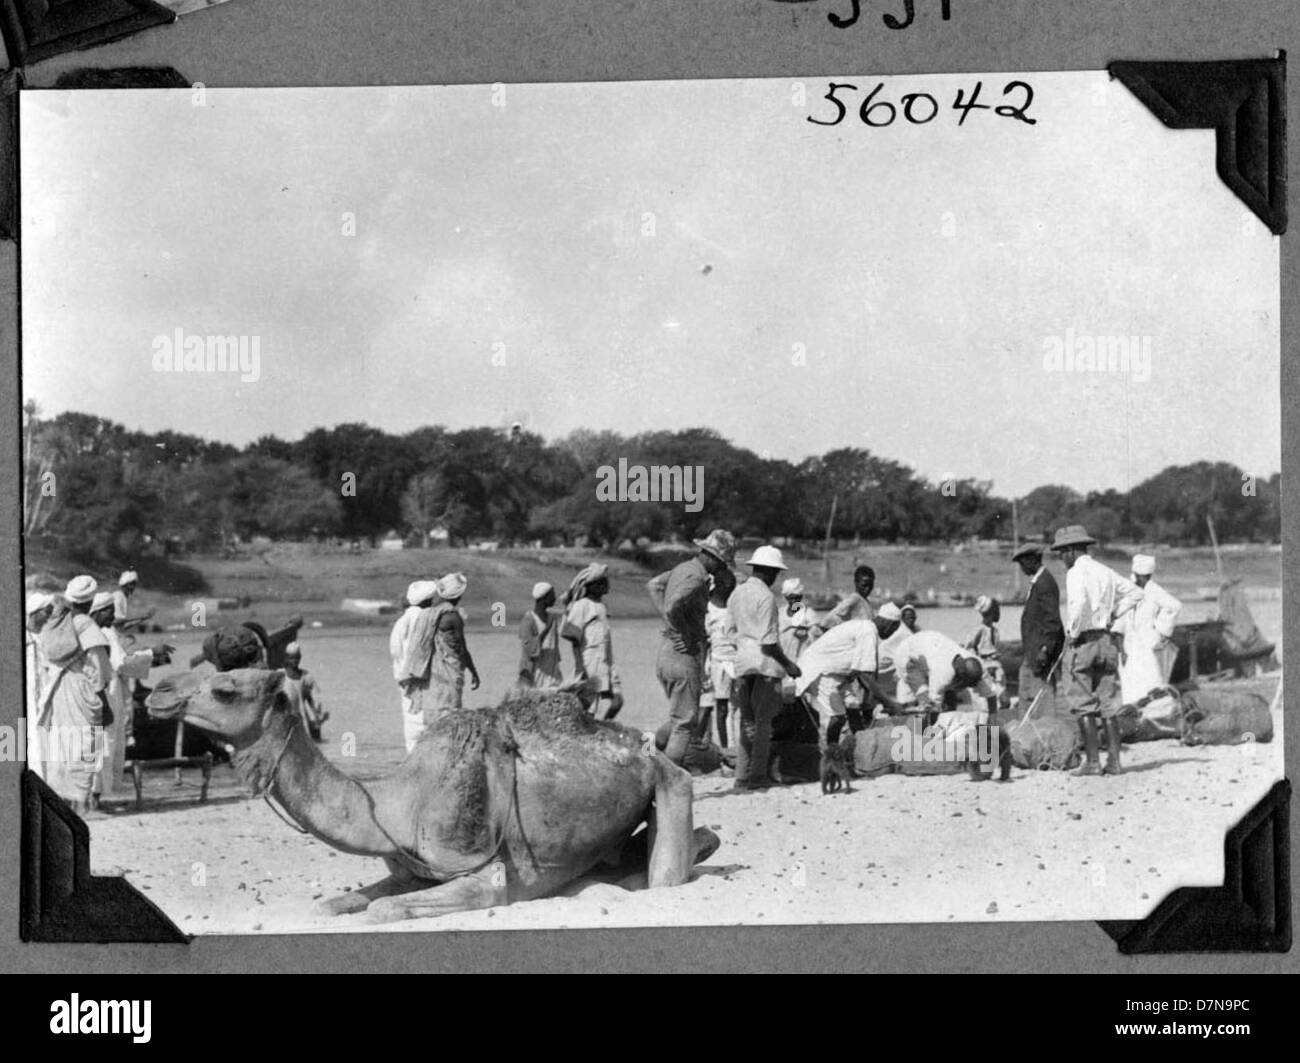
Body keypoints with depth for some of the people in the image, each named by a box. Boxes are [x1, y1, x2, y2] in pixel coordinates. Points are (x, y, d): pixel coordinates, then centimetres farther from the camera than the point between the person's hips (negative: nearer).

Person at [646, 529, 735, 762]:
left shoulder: (682, 568, 9)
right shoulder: (696, 578, -19)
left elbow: (653, 585, 24)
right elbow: (673, 608, -33)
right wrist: (685, 636, -18)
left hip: (665, 652, 9)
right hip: (685, 655, -9)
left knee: (679, 717, 23)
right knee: (685, 723, 0)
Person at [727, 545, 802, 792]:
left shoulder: (736, 594, 13)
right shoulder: (765, 596, -12)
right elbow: (768, 641, -16)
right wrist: (788, 664, -7)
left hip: (741, 661, 7)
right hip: (764, 663, -7)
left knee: (746, 722, 11)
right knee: (763, 721, 1)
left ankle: (742, 777, 9)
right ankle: (758, 776, 4)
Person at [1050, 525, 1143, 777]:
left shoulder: (1076, 572, -11)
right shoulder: (1105, 572, 12)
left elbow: (1079, 603, -28)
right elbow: (1134, 593, 19)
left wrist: (1073, 633, -15)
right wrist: (1112, 615, 14)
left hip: (1082, 642, -7)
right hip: (1107, 640, 7)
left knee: (1083, 705, -1)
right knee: (1109, 705, 8)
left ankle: (1092, 762, -3)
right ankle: (1114, 761, 8)